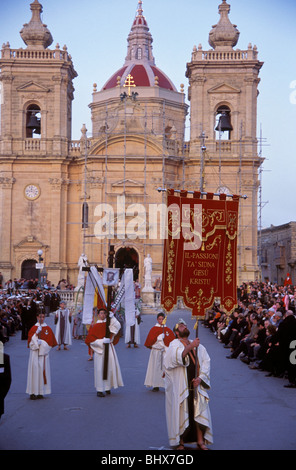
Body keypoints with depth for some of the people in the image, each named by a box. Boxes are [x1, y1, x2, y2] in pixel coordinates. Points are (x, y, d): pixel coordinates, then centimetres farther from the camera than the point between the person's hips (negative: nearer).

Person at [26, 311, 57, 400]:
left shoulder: (48, 329, 9)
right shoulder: (33, 328, 6)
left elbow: (50, 340, 3)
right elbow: (30, 339, -3)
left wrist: (41, 342, -10)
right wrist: (36, 333, -16)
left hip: (44, 352, 1)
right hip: (34, 353, -1)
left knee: (43, 370, -3)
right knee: (34, 370, -7)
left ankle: (41, 391, 2)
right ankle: (33, 392, -6)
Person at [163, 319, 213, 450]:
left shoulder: (198, 345, 13)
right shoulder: (174, 344, -2)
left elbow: (206, 361, 7)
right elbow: (176, 357, -23)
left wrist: (200, 377, -7)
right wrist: (190, 347, -36)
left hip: (196, 385, 4)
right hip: (180, 386, -4)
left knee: (199, 412, 1)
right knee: (181, 413, -1)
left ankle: (200, 441, 9)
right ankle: (180, 442, 10)